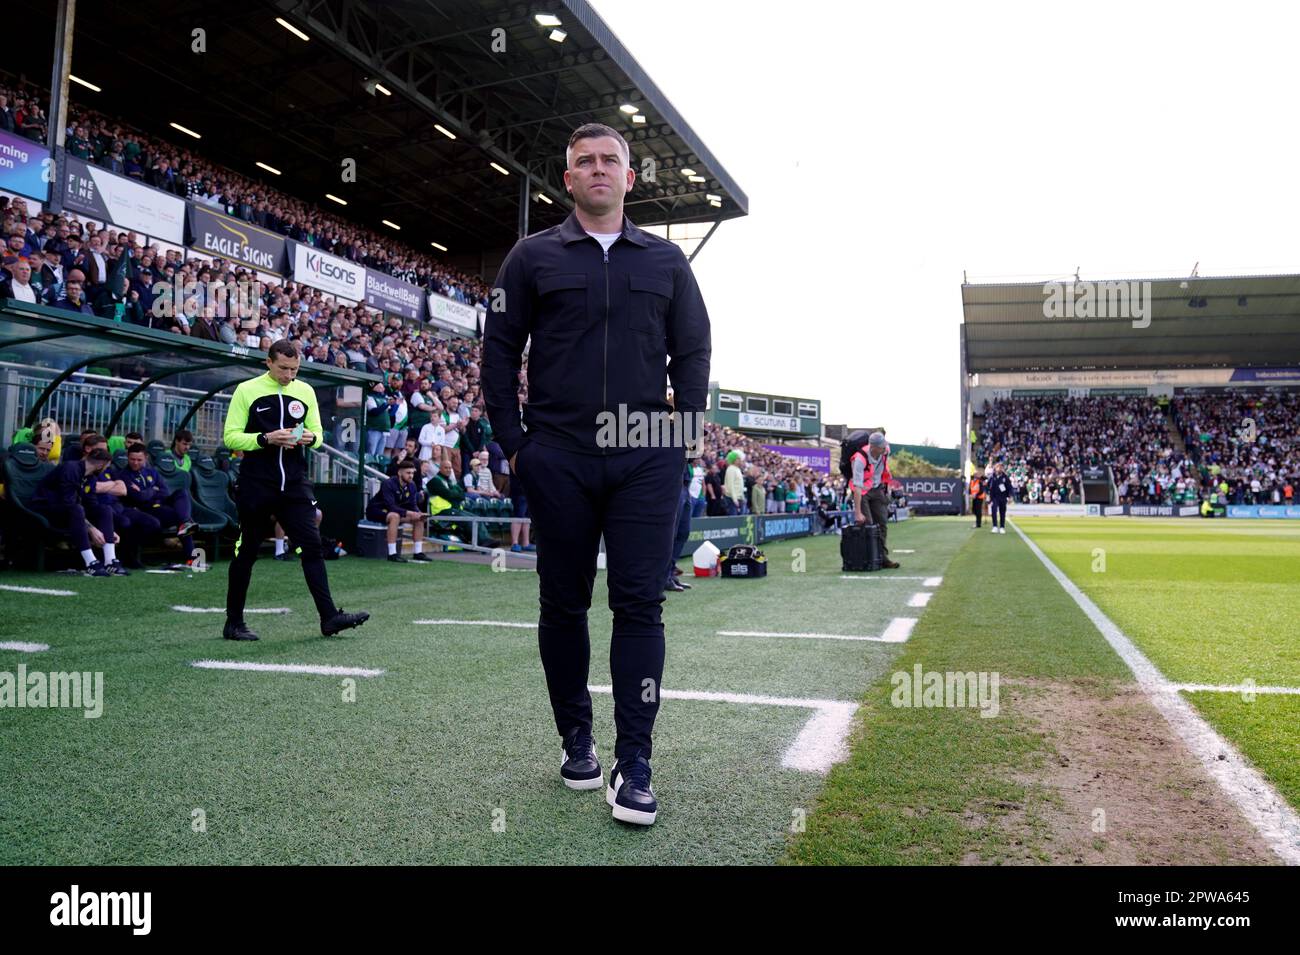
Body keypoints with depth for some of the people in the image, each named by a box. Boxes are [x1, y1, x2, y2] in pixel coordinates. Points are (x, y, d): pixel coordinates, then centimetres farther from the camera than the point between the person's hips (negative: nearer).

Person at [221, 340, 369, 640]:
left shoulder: (305, 391, 10)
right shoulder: (247, 390, -1)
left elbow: (317, 434, 15)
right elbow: (231, 437, -4)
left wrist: (310, 437, -8)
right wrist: (266, 438, -19)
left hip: (296, 484, 3)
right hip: (256, 486, -3)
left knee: (312, 547, -5)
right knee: (246, 553, 6)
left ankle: (329, 617, -6)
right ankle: (233, 623, 17)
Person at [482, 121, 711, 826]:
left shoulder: (666, 260, 13)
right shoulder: (534, 256, 9)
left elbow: (692, 352, 13)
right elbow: (499, 350, 8)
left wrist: (685, 439, 3)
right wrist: (513, 443, 1)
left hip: (646, 460, 0)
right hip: (559, 457, 0)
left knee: (639, 604, -4)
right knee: (564, 603, 7)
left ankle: (633, 765, 1)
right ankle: (576, 740, 23)